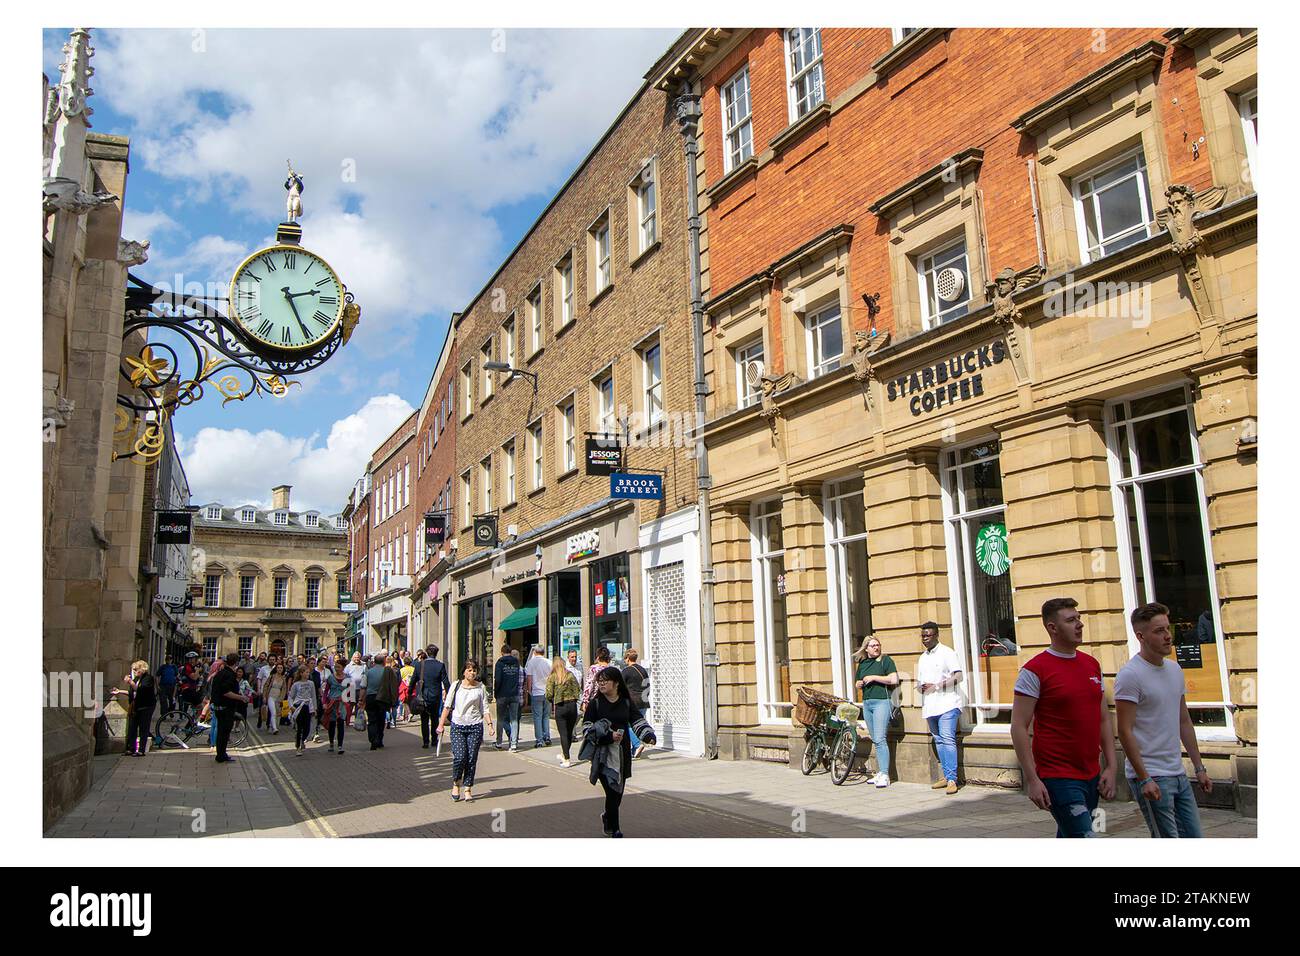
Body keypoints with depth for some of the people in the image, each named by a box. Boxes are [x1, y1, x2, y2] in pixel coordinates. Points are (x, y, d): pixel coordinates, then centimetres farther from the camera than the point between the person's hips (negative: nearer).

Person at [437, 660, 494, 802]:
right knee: (459, 757, -11)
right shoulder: (456, 685, 3)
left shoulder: (481, 688, 6)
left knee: (472, 758, 0)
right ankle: (456, 784, 13)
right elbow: (448, 706, 6)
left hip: (475, 726, 1)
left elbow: (485, 709, 7)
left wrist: (489, 724, -4)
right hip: (457, 726, -1)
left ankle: (467, 789, 12)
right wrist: (441, 724, 2)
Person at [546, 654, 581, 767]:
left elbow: (549, 694, -10)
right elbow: (578, 689, -1)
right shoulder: (570, 675, 2)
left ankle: (566, 760, -2)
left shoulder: (551, 677, -5)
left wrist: (552, 701, 11)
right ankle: (564, 755, 29)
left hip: (560, 707, -3)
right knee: (569, 733, 15)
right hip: (572, 706, 3)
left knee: (563, 733, 1)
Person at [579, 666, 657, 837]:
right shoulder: (595, 703, -2)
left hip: (623, 752, 4)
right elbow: (587, 728, -4)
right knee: (612, 791, -10)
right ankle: (613, 828, 5)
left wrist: (649, 735, -16)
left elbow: (638, 721, 4)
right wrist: (609, 736, -17)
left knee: (619, 791, 11)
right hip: (603, 754, -4)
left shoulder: (626, 703, 6)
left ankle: (607, 817, 39)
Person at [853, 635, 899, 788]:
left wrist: (874, 678, -13)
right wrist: (859, 684, 4)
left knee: (880, 739, -13)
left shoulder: (885, 660, -3)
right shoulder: (862, 663, 16)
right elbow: (857, 682, 27)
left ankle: (884, 775, -11)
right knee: (875, 740, 10)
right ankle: (880, 773, 16)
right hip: (866, 703, 7)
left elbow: (894, 679, -14)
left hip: (882, 702, -7)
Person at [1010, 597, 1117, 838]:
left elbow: (1104, 719, 16)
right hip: (1058, 778, -7)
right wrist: (1032, 779, -16)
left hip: (1091, 775, 7)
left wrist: (1110, 766, 9)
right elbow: (1018, 727, -13)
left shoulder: (1092, 664, 10)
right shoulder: (1035, 670, -12)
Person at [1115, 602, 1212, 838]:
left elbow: (1184, 722, 18)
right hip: (1151, 776, -8)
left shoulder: (1175, 669, 11)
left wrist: (1199, 768, 17)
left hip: (1179, 775, 8)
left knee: (1193, 837, 12)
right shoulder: (1130, 675, -15)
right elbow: (1125, 732, -17)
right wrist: (1144, 779, -20)